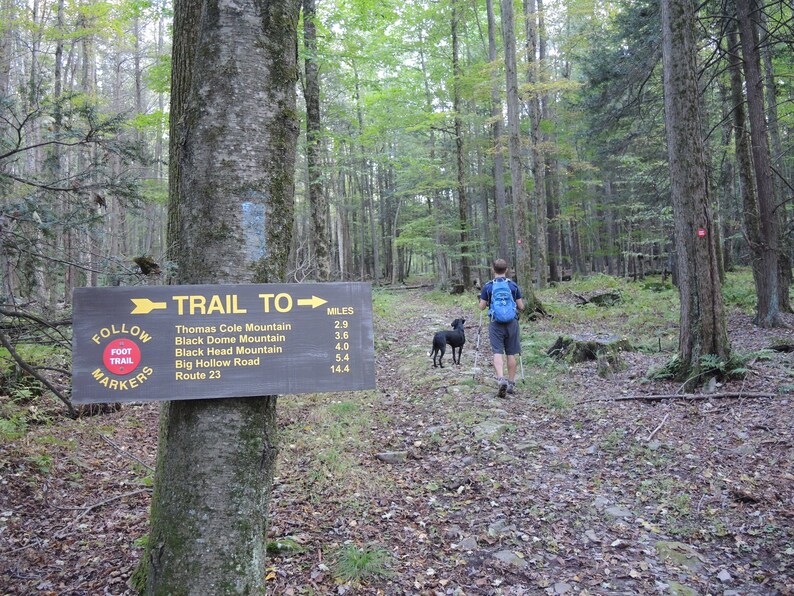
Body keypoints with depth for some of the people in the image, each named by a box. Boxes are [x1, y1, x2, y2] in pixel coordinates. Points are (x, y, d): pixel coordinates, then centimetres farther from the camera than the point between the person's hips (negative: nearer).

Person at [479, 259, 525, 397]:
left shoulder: (487, 287, -2)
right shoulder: (514, 285, 1)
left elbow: (482, 307, 1)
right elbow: (521, 307, 3)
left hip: (496, 323, -1)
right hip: (512, 323, 2)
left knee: (498, 352, -4)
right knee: (511, 354, 9)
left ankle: (501, 379, -25)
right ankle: (511, 384, 15)